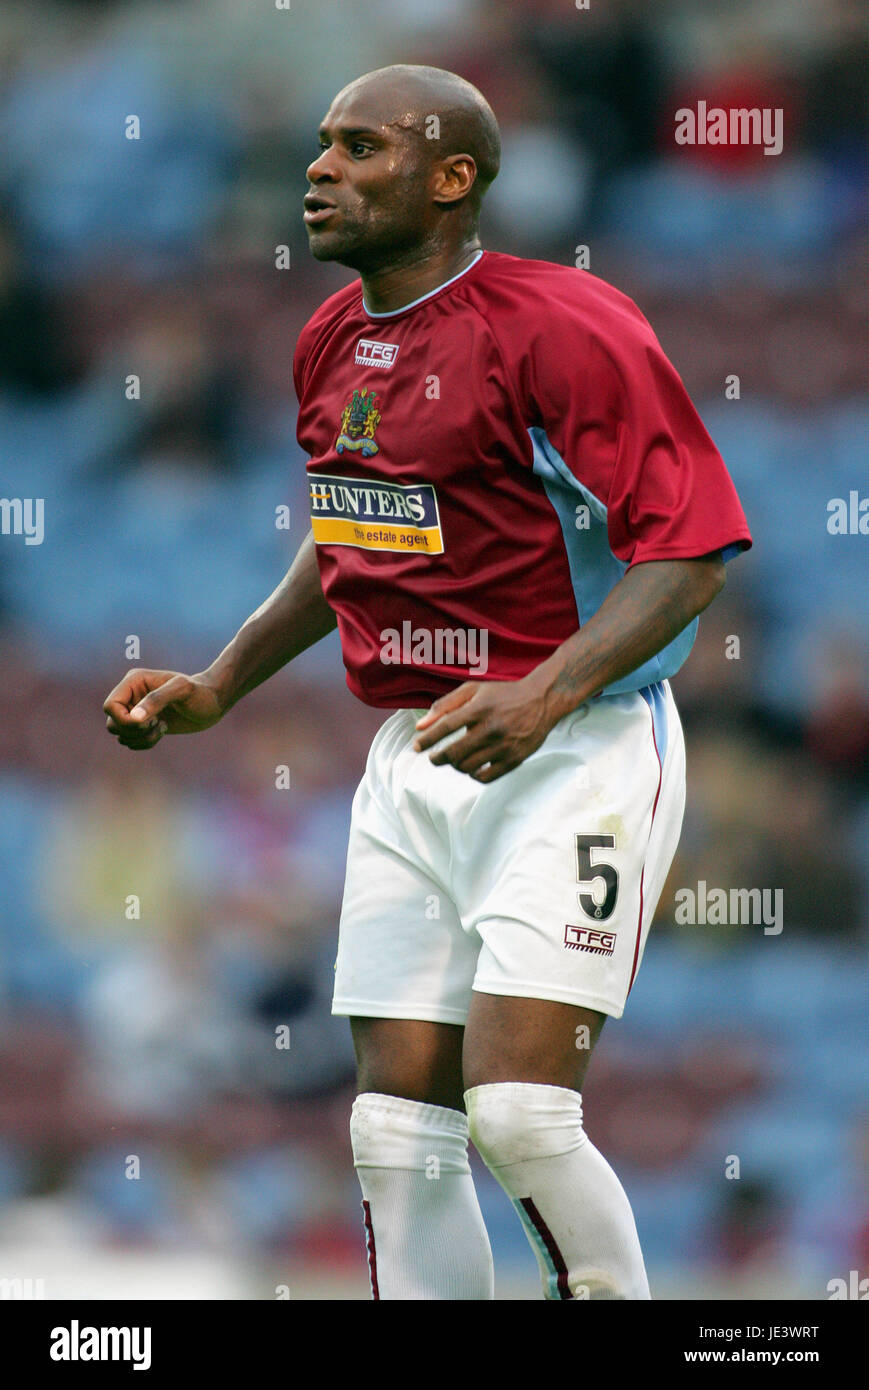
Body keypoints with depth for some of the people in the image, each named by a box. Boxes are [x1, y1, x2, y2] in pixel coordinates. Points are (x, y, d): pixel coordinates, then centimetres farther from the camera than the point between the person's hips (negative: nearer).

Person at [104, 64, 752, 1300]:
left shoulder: (561, 327, -15)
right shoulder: (331, 343, 11)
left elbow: (689, 547, -18)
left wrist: (546, 694, -29)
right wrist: (217, 687, 21)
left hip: (576, 751, -8)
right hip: (412, 761, 8)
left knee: (519, 1114, -18)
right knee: (398, 1128, 3)